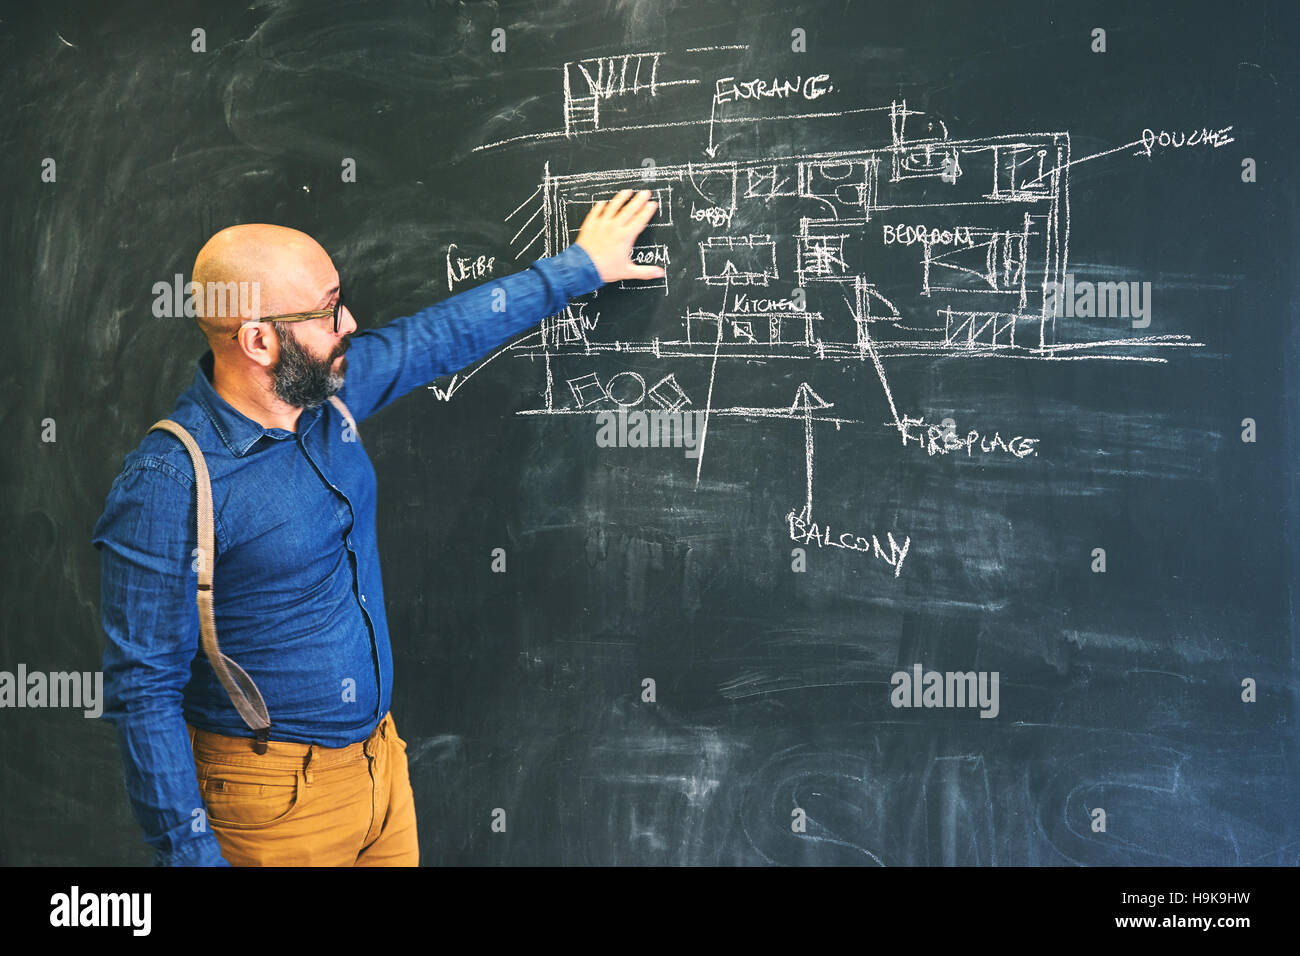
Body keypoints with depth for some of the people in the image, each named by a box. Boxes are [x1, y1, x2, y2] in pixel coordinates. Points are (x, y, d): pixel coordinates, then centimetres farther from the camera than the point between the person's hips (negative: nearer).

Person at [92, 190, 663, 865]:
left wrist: (580, 266, 21)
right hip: (276, 802, -7)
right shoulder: (166, 488, -24)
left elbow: (446, 334, 14)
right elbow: (144, 692, -20)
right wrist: (191, 854, -19)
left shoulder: (328, 390, -2)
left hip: (382, 760, 7)